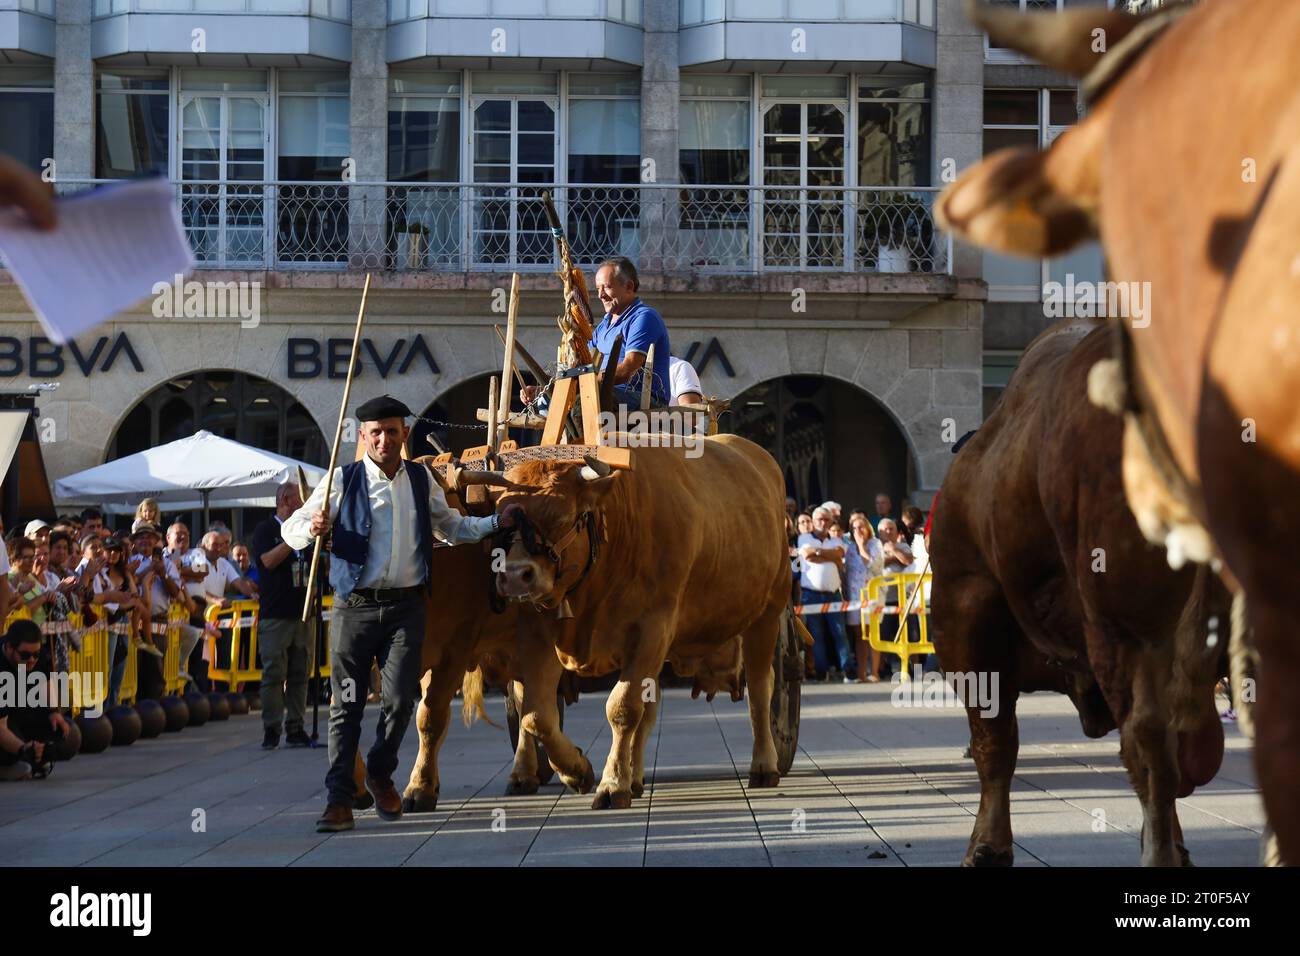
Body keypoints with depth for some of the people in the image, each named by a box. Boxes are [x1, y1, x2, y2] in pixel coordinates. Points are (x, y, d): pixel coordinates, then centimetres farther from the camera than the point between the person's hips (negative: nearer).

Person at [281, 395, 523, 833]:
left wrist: (497, 522, 17)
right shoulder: (343, 481, 2)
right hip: (355, 607, -2)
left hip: (407, 605, 2)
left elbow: (450, 526, 28)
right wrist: (313, 528, -20)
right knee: (346, 704, -3)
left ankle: (380, 776, 20)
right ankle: (339, 799, 0)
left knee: (400, 698, -5)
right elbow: (290, 530, 2)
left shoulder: (421, 480, 12)